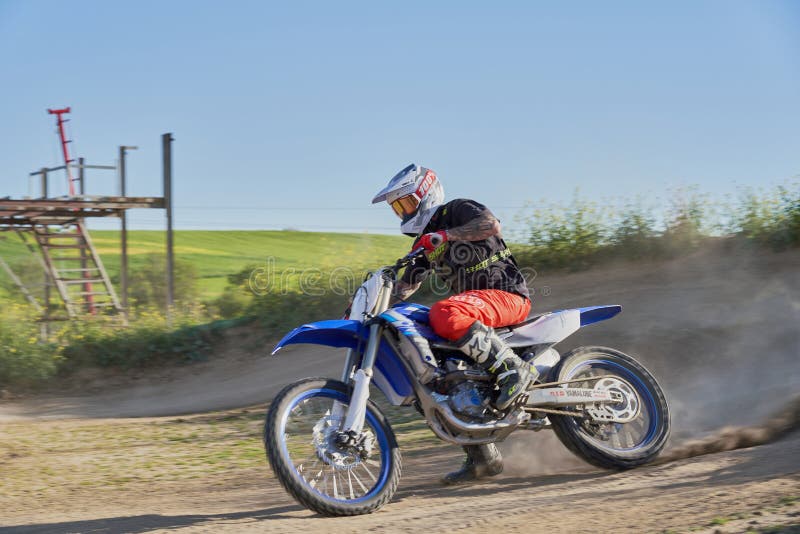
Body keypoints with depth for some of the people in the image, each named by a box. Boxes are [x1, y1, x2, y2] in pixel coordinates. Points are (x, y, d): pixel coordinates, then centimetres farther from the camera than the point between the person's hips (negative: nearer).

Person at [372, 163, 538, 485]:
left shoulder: (458, 210, -4)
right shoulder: (424, 242, 20)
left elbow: (492, 225, -25)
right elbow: (404, 287, 24)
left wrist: (447, 235, -31)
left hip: (508, 295, -9)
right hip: (473, 304, 9)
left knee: (445, 315, -36)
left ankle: (513, 369, -31)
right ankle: (483, 458, 5)